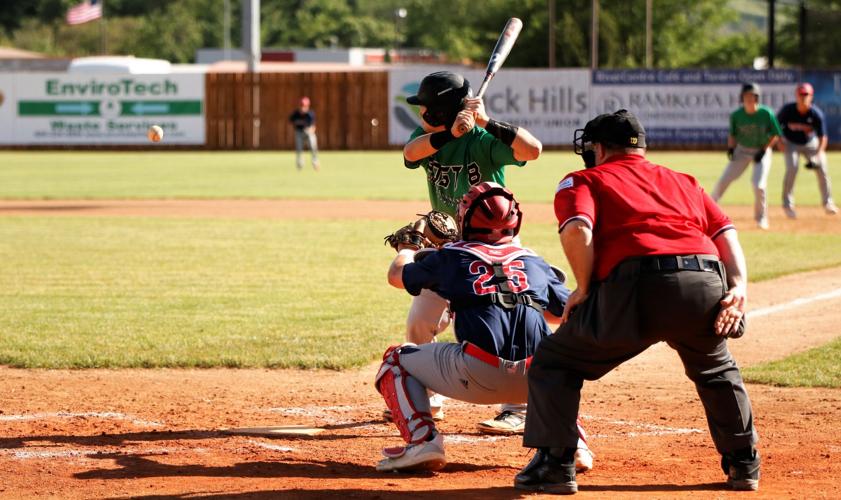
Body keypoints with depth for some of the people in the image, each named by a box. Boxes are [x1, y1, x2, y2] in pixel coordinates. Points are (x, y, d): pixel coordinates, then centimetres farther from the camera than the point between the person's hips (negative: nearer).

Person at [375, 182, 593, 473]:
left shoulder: (450, 257, 17)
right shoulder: (534, 262, 21)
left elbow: (396, 275, 35)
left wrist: (407, 250, 59)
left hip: (478, 375, -3)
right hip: (532, 381, 3)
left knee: (396, 360, 20)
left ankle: (422, 441, -2)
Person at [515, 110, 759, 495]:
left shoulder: (582, 181, 19)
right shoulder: (684, 182, 33)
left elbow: (577, 231, -3)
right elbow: (726, 234, 19)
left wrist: (584, 289, 7)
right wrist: (739, 286, 7)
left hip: (636, 288, -4)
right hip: (706, 286, 4)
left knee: (553, 360, 14)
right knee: (716, 369, 34)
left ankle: (554, 464, 5)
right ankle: (744, 463, 31)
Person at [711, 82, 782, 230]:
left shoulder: (766, 113, -17)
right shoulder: (736, 115, -9)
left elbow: (775, 135, -7)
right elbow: (732, 134, 5)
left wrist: (763, 150, -14)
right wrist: (730, 148, -11)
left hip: (762, 151, -3)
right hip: (742, 150, 3)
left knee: (759, 185, -16)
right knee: (724, 180, -4)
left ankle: (761, 217, 7)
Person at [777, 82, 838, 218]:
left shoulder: (817, 114, -23)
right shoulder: (787, 110, -22)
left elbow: (823, 137, -20)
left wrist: (818, 155, -32)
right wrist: (780, 142, -14)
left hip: (811, 143, 1)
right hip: (791, 144, -1)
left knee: (822, 169, -6)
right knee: (792, 168, -20)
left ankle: (828, 203, 10)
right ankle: (787, 204, -9)